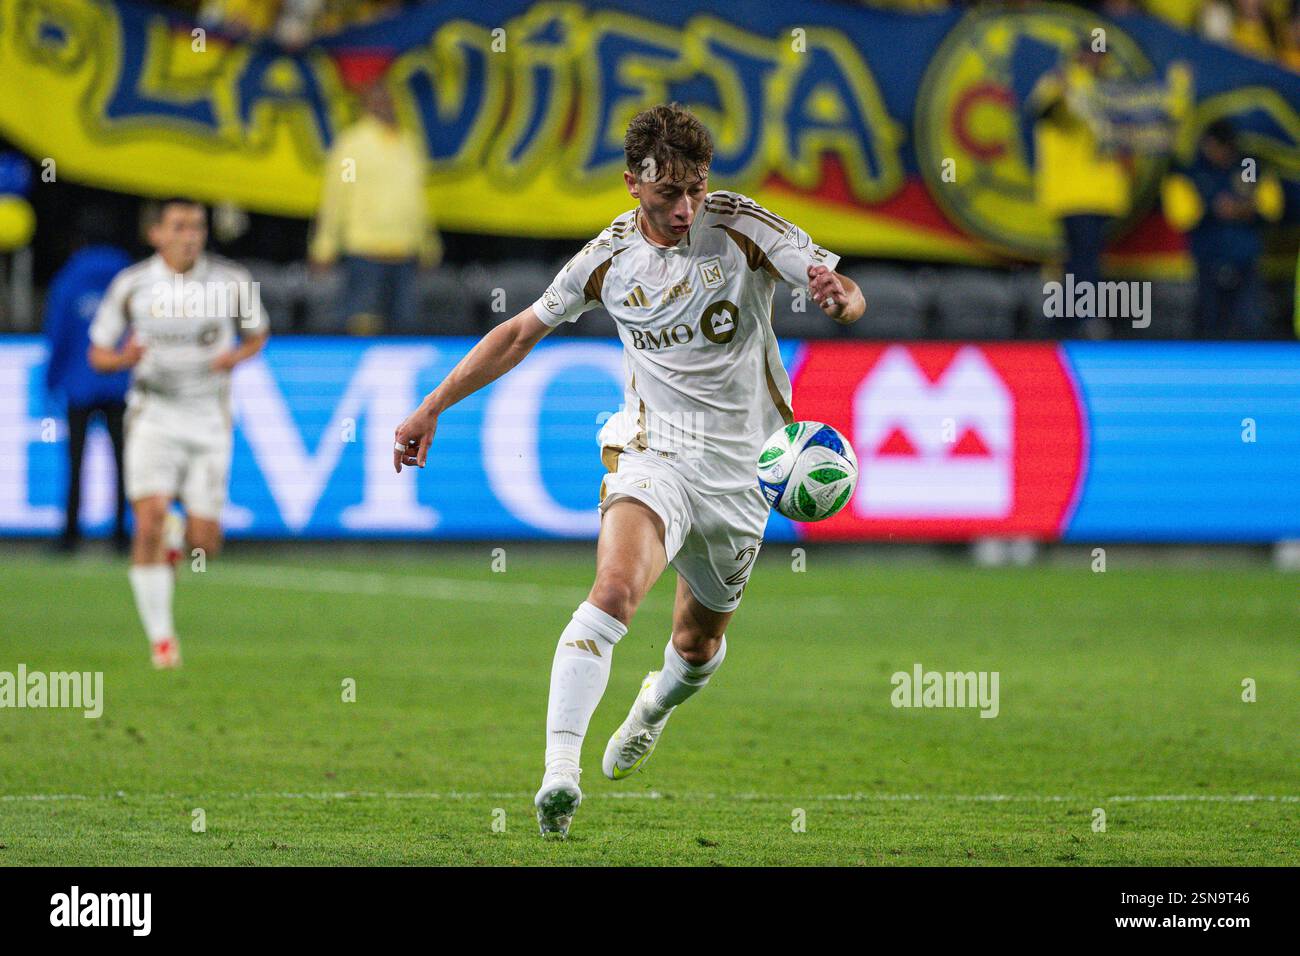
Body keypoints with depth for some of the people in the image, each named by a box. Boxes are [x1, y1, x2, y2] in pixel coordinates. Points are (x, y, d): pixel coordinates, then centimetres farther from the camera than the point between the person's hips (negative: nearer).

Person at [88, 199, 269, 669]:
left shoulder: (232, 281, -2)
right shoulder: (130, 285, -4)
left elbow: (257, 334, 13)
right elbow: (98, 354, 5)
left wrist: (237, 355, -9)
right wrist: (123, 359, -18)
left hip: (209, 421, 1)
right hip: (153, 415, -1)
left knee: (204, 542, -3)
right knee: (150, 520, -19)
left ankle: (177, 550, 35)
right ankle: (160, 635, -9)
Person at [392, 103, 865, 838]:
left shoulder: (741, 226, -8)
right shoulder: (611, 257, -3)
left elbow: (848, 296, -11)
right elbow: (524, 331, 10)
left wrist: (838, 294, -37)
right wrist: (433, 407, 9)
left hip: (742, 468, 1)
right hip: (653, 453, -1)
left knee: (700, 644, 16)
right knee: (616, 586, -30)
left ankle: (655, 707, 53)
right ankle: (560, 769, -39)